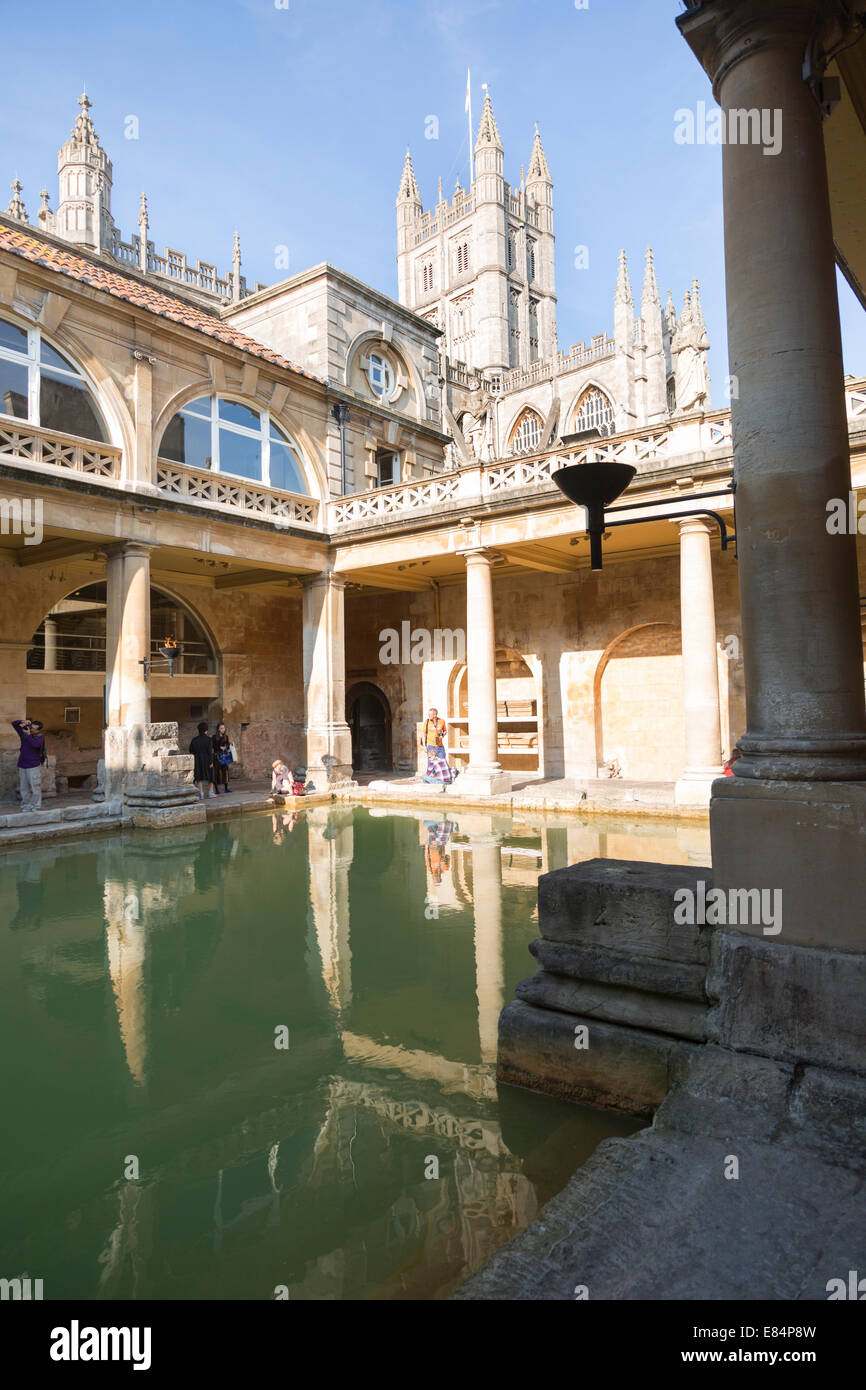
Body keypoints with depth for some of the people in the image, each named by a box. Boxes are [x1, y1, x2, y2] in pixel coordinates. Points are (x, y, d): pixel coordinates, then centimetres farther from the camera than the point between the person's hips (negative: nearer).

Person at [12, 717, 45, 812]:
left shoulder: (40, 737, -6)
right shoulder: (24, 733, 6)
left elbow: (35, 744, -25)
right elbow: (14, 723, 11)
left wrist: (28, 734, -18)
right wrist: (23, 721, -6)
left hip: (34, 766, -5)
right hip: (22, 766, 5)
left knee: (35, 788, -7)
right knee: (24, 788, 7)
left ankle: (36, 807, 1)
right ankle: (26, 806, 15)